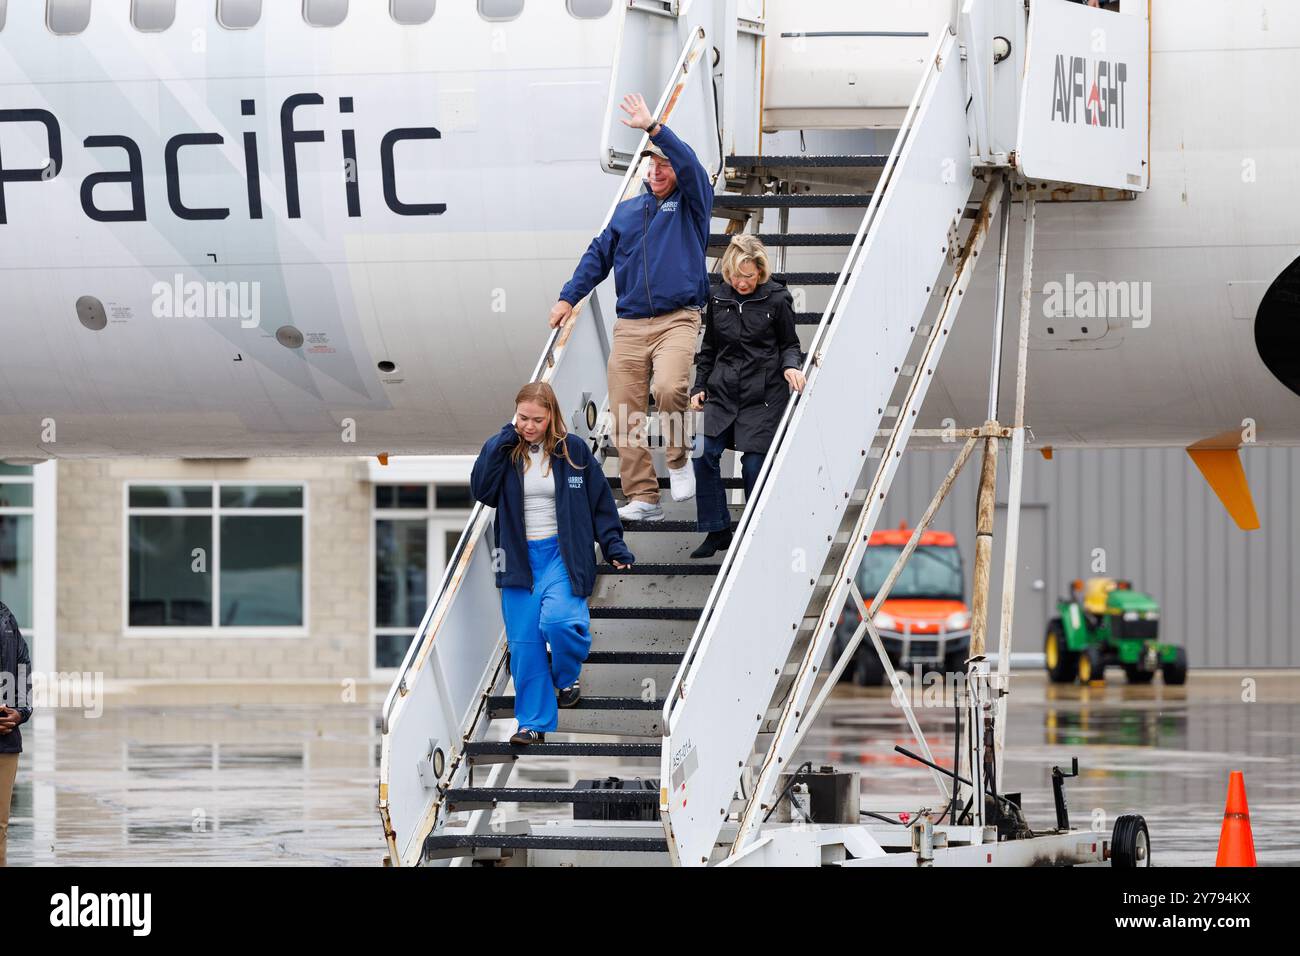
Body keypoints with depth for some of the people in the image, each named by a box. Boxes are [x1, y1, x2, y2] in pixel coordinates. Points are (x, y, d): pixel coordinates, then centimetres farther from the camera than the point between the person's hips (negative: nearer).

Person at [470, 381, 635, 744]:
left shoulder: (573, 451, -1)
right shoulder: (505, 452, 3)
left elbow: (600, 501, 6)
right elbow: (482, 490, -13)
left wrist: (614, 545, 1)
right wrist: (503, 441, -15)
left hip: (562, 555, -2)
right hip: (520, 559, 2)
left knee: (558, 620, -25)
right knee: (523, 643, -1)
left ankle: (567, 678, 6)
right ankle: (534, 723, 7)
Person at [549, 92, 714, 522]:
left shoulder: (691, 204, 6)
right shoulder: (627, 210, 19)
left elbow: (689, 165, -12)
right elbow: (598, 255, 22)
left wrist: (652, 127, -22)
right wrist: (568, 297, 12)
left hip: (678, 320, -4)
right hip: (629, 325, 4)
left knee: (669, 388, -29)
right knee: (625, 414, -4)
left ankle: (679, 460, -5)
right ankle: (642, 498, 0)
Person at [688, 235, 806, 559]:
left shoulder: (776, 298, -3)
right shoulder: (718, 297, 6)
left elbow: (789, 344, 6)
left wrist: (791, 366, -15)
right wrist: (700, 386, 12)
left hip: (762, 397, -3)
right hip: (723, 392, 3)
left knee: (754, 465, -5)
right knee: (704, 455, -10)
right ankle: (717, 532, 2)